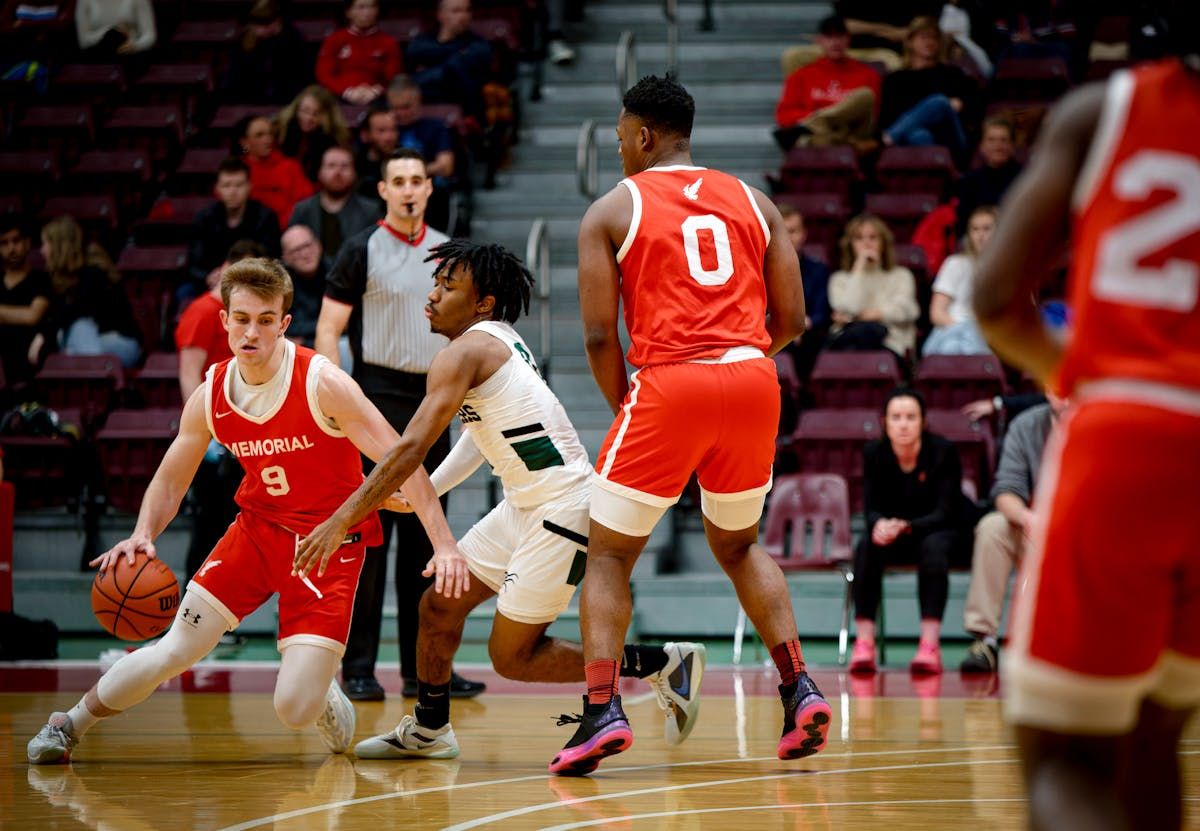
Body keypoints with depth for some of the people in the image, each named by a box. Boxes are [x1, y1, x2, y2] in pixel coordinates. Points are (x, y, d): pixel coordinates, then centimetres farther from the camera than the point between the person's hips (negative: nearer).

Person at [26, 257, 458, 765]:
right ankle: (69, 726, 24)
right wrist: (142, 537, -12)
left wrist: (445, 544, -30)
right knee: (173, 650, 1)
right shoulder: (211, 396, -5)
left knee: (295, 710, -16)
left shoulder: (322, 384, -21)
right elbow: (169, 481, 8)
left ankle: (322, 692, 22)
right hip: (258, 527, 4)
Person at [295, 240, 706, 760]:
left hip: (562, 512, -10)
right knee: (439, 605, 13)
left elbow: (410, 449, -23)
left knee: (513, 656, -3)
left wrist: (340, 522, -20)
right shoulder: (500, 342, 11)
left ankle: (665, 664, 2)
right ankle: (428, 731, 29)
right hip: (523, 507, 10)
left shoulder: (465, 352, -17)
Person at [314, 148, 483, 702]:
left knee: (424, 536, 8)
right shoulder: (362, 251, -4)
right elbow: (327, 329, -7)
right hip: (377, 400, -5)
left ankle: (423, 668, 13)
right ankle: (358, 667, -1)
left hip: (432, 401, 5)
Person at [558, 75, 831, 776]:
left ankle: (603, 710, -7)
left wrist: (622, 404, 14)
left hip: (669, 383, -4)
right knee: (739, 544, 25)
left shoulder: (612, 210, 6)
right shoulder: (753, 203, 16)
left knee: (609, 555, 9)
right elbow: (791, 319, 11)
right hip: (754, 379, 4)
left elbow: (600, 336, -2)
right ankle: (800, 689, 11)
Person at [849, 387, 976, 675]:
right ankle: (863, 644, -33)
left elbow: (945, 513, -23)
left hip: (946, 533, -3)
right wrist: (880, 525, -38)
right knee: (867, 546, -29)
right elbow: (871, 508, -12)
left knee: (934, 546, -37)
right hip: (894, 529, 3)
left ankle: (930, 647, -43)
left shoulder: (943, 451, -21)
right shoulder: (874, 453, -12)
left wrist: (906, 527, -42)